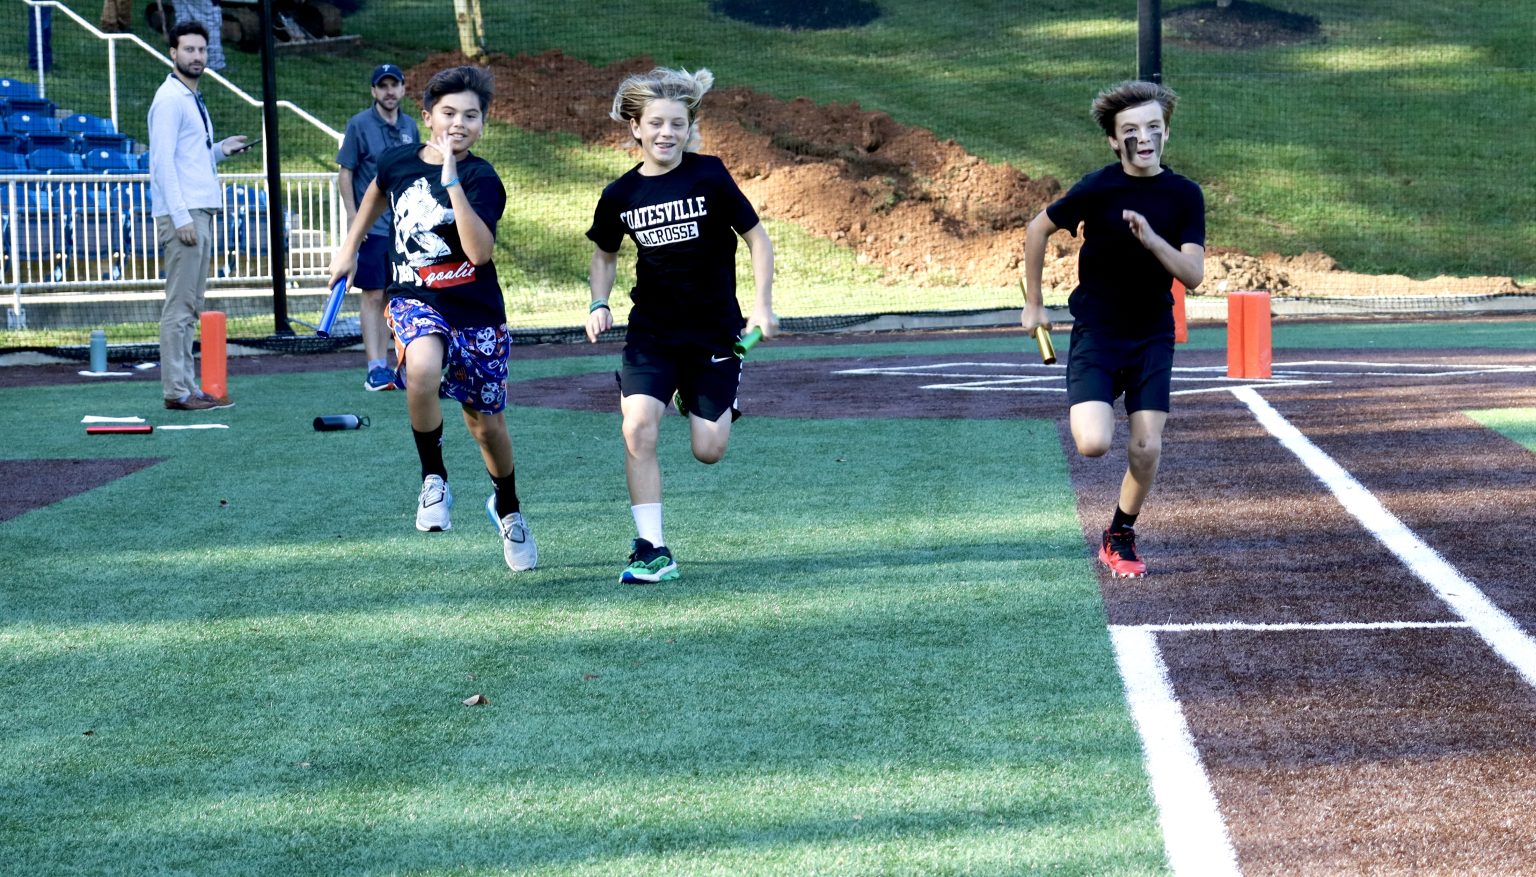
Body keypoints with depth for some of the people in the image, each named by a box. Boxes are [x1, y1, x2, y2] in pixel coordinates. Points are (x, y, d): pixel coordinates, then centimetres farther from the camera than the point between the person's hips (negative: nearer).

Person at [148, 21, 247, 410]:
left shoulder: (195, 100, 20)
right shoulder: (170, 99, -9)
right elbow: (163, 161, -16)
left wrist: (221, 149, 13)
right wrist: (181, 217, -21)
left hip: (200, 213, 10)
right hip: (182, 214, -10)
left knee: (190, 307, 10)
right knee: (179, 305, -9)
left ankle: (189, 387, 13)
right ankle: (177, 391, -8)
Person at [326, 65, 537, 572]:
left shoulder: (482, 179, -15)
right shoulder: (399, 162, -2)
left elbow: (480, 251, -32)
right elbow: (376, 193, 24)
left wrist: (452, 181, -34)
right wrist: (349, 249, 27)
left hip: (475, 312, -1)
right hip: (415, 301, 1)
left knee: (486, 424, 11)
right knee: (422, 370, -34)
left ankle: (507, 507, 42)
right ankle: (433, 479, -12)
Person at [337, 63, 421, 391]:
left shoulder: (410, 127, 10)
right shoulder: (359, 125, -5)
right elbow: (344, 173, -5)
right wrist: (353, 216, -12)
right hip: (372, 227, -5)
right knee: (373, 295, -6)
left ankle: (384, 364, 14)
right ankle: (375, 369, -6)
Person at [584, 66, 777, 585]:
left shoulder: (709, 177, -10)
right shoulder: (620, 195, -2)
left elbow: (757, 239, -2)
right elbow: (605, 255, 16)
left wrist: (762, 307, -10)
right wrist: (599, 304, 0)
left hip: (714, 332, -1)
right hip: (650, 334, 2)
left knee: (708, 451, -1)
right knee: (638, 428, -18)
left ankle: (701, 403, 37)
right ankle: (653, 551, -11)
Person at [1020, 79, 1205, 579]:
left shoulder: (1185, 196, -5)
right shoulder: (1097, 189, -12)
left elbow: (1193, 276, -12)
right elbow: (1037, 229, 3)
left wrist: (1152, 239, -29)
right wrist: (1033, 304, 8)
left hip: (1152, 337, 2)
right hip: (1095, 333, -2)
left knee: (1147, 449, -5)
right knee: (1094, 444, -19)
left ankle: (1120, 537, 20)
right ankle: (1084, 413, 19)